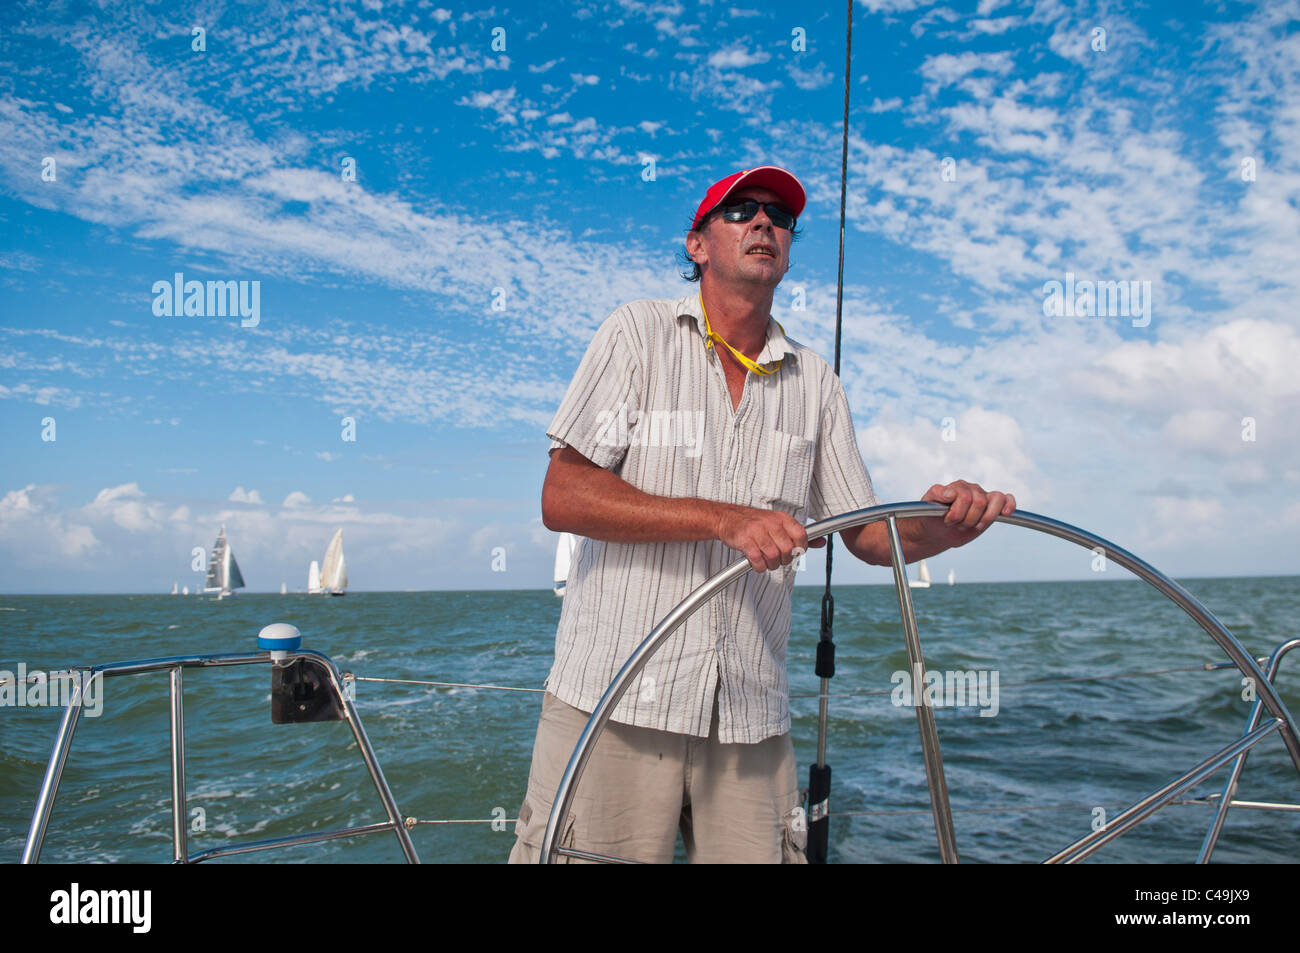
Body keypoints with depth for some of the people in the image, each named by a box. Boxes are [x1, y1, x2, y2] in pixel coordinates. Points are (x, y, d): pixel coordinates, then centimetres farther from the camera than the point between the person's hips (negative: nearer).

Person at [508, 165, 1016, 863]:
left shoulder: (816, 382, 12)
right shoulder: (639, 333, 0)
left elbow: (867, 534, 13)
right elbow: (562, 498, -10)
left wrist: (941, 527, -10)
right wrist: (725, 519, -20)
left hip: (752, 713, 4)